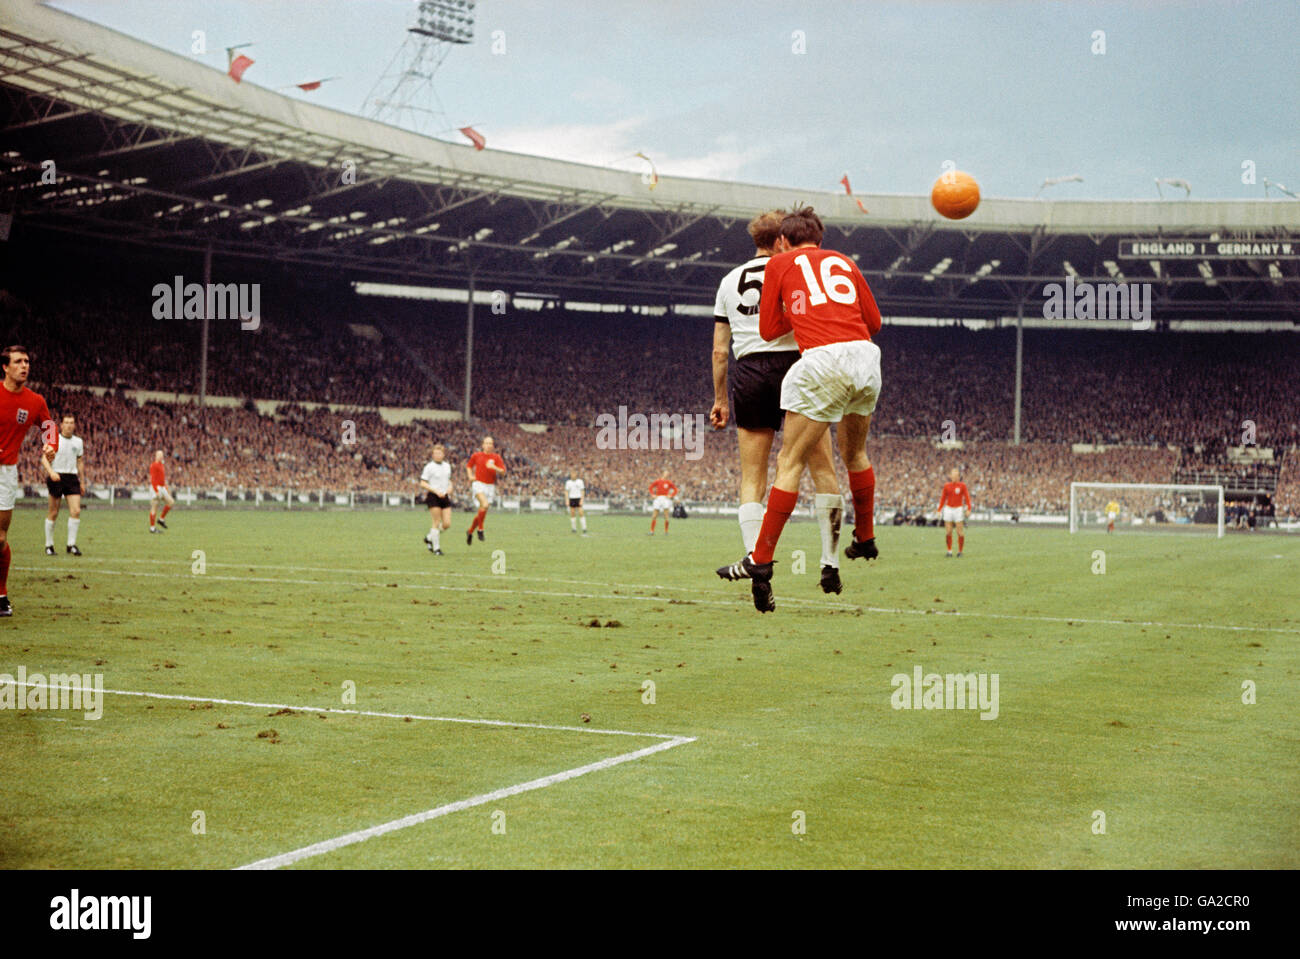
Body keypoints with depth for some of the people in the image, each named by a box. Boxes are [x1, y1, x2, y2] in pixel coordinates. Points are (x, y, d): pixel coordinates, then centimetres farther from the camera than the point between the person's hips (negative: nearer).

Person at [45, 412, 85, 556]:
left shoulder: (78, 441, 11)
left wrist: (81, 481, 19)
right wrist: (51, 472, -25)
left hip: (72, 478, 3)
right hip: (56, 477, -3)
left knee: (76, 511, -10)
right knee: (53, 513, 0)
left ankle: (71, 544, -1)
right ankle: (49, 545, 12)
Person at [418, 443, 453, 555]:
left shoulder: (447, 466, 12)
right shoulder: (429, 467, -6)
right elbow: (422, 484, -9)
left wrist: (450, 487, 4)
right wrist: (436, 491, -18)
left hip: (445, 497, 6)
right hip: (433, 497, -6)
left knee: (447, 524, -1)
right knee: (436, 523, -5)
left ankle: (429, 538, 21)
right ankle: (436, 548, 5)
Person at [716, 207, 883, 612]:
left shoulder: (780, 263, 13)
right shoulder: (843, 262, 23)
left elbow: (768, 329, 13)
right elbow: (874, 320, 23)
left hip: (823, 361, -5)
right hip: (866, 356, 5)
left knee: (790, 464, -2)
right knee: (855, 452, 27)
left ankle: (761, 562, -4)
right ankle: (865, 538, 38)